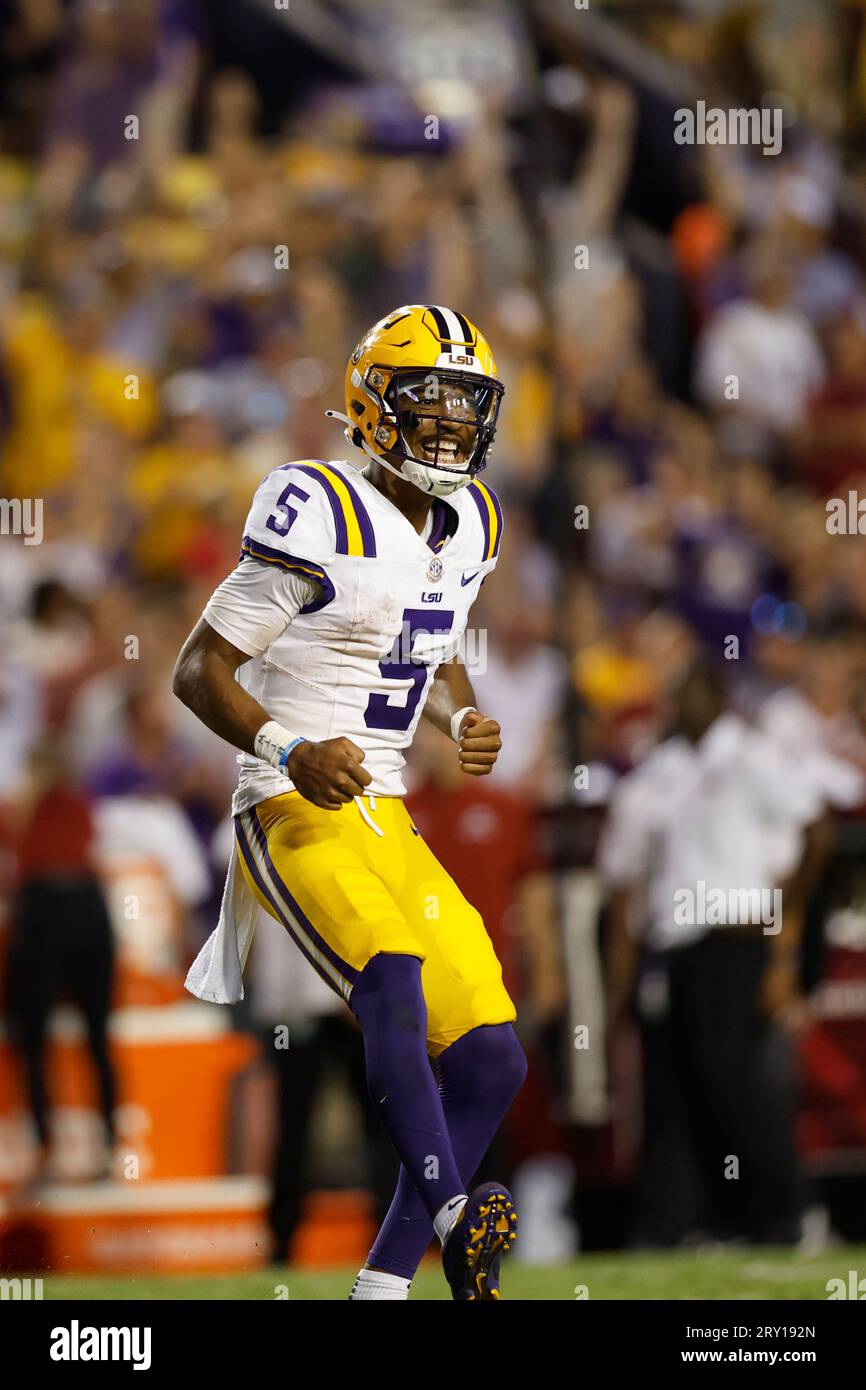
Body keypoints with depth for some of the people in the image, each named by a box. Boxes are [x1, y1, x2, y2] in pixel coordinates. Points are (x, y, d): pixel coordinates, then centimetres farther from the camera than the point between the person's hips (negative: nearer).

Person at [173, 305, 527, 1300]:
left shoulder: (465, 528, 12)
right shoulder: (324, 518, -12)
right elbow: (199, 669, -8)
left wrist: (464, 723, 5)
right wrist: (288, 751, -24)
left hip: (387, 821, 8)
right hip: (297, 815, -8)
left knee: (491, 1058, -1)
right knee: (392, 974, -35)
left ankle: (385, 1283, 4)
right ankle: (455, 1217, -47)